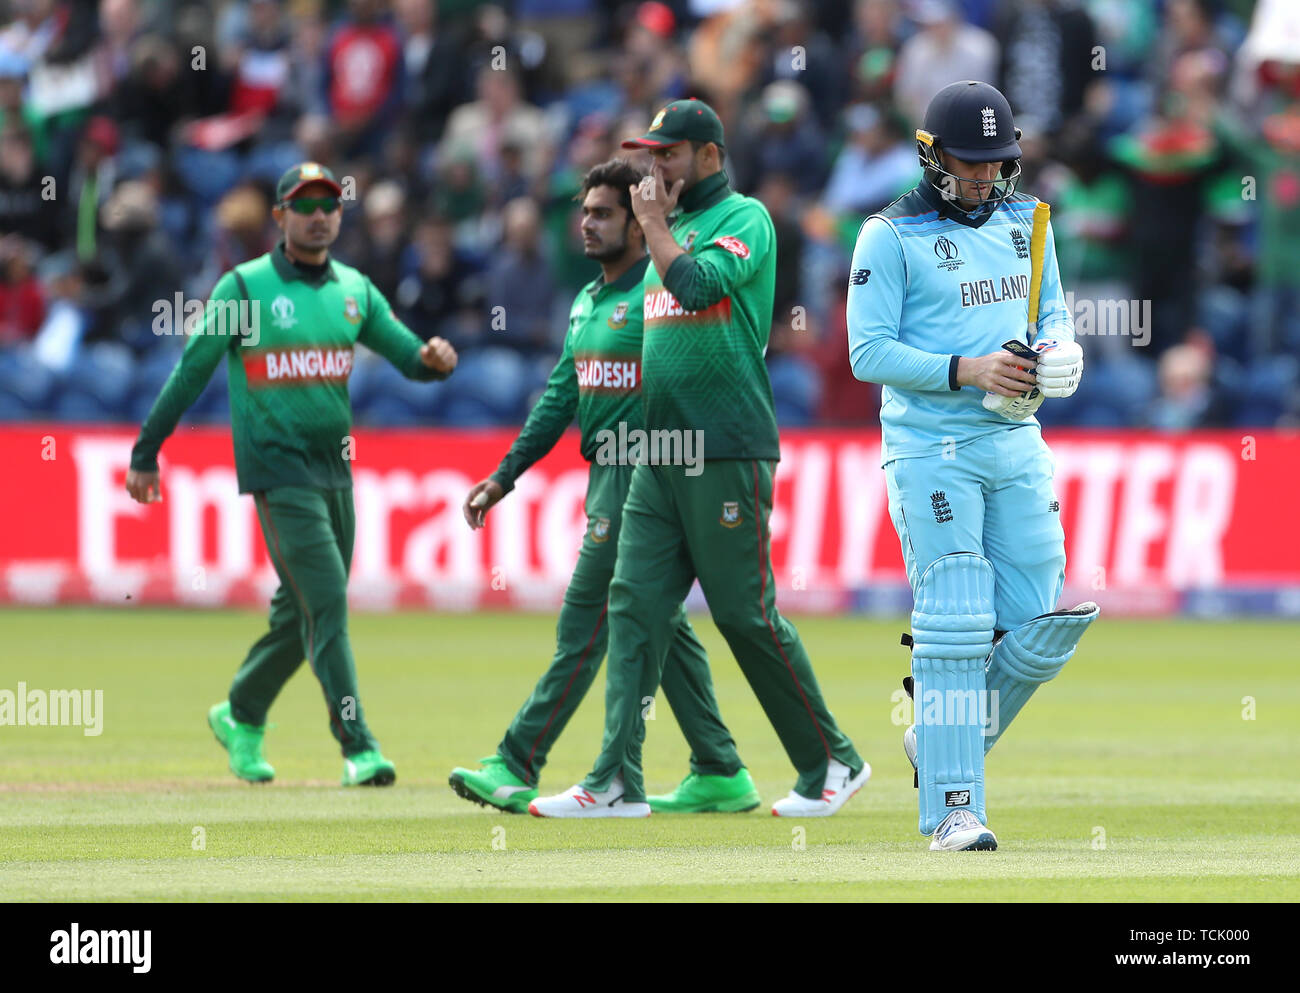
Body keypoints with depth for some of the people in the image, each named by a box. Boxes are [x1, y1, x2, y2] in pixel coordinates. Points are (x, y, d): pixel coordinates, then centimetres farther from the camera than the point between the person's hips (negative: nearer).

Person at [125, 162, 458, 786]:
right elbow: (192, 371, -3)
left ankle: (241, 718, 33)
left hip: (335, 469, 6)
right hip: (277, 470, -6)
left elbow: (408, 354, 9)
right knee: (325, 605, -15)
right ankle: (358, 747, -18)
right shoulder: (246, 288, -4)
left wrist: (434, 359, -16)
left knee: (302, 613, 13)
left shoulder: (354, 290, 11)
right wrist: (145, 453, -5)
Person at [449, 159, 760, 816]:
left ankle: (517, 768, -8)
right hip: (607, 473, 10)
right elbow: (560, 398, 22)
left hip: (641, 473, -10)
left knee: (583, 624, -8)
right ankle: (720, 775, 13)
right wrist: (504, 477, 19)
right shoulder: (588, 302, 17)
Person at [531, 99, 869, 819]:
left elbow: (697, 285, -22)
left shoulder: (745, 219, -6)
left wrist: (651, 222, -10)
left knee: (746, 615, -5)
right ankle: (617, 780, -5)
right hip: (661, 456, 8)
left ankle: (832, 764, 7)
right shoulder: (675, 230, 20)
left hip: (726, 455, -8)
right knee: (634, 605, -1)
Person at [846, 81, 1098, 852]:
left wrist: (1057, 353, -4)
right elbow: (869, 352, -9)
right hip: (932, 450, -6)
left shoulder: (1025, 223, 12)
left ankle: (940, 740, 25)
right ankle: (953, 809, -7)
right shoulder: (891, 237, -5)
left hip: (1016, 444, 6)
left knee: (1039, 630, 2)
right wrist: (964, 370, -21)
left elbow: (1055, 314, 20)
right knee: (954, 627, -10)